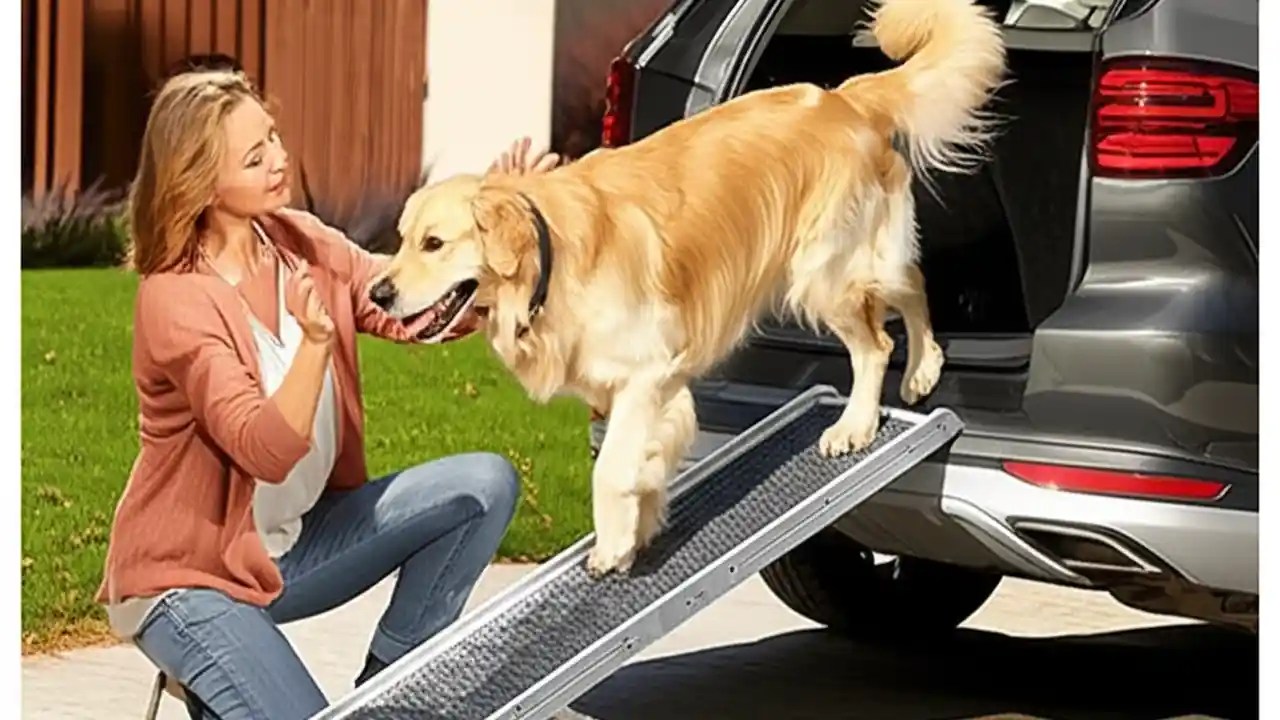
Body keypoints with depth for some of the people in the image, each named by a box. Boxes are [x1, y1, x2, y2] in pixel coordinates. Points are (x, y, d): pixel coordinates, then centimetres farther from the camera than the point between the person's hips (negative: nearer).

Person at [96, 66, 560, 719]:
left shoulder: (297, 241, -2)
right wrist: (315, 344, -46)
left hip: (299, 540, 7)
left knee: (485, 483, -8)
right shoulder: (175, 300, -22)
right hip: (191, 577, -7)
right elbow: (265, 450, -30)